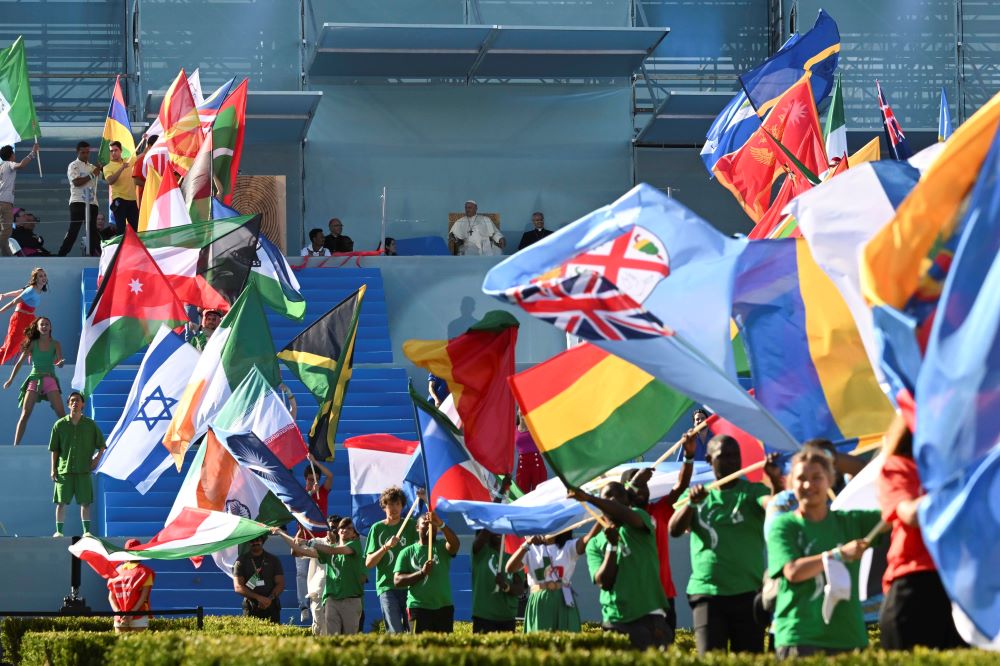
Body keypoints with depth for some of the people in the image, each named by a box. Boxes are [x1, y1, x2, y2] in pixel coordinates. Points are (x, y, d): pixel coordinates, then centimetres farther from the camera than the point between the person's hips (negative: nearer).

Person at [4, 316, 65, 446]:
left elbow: (60, 363, -3)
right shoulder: (33, 344, 4)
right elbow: (20, 362, 7)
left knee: (61, 413, -10)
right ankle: (15, 445, -8)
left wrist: (59, 363, -29)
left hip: (50, 379, 0)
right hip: (34, 380, 0)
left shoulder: (55, 344, 5)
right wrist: (11, 379, 4)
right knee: (25, 414, -8)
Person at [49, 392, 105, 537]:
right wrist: (53, 469, 1)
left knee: (85, 502, 0)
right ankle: (59, 531, 3)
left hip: (83, 470, 0)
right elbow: (54, 449, 6)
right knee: (61, 502, -1)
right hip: (64, 470, 0)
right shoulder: (60, 425, 4)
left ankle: (86, 531, 6)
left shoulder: (90, 425, 5)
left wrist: (97, 458, -3)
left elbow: (101, 445, 13)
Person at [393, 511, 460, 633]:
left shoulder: (442, 548, 9)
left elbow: (454, 544, -14)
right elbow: (397, 580, 0)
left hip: (444, 608, 2)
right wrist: (421, 573, -13)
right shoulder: (407, 552, 7)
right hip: (419, 608, -2)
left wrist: (441, 525, -31)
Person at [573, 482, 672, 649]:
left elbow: (627, 515, -21)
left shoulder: (639, 522, 5)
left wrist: (589, 498, -31)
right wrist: (611, 545, -11)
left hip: (649, 616, -3)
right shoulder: (594, 544, 11)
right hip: (615, 620, 3)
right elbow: (604, 582, -2)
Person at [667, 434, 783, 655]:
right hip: (706, 592, 1)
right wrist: (692, 503, -23)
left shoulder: (753, 491, 5)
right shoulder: (695, 495, 11)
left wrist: (776, 481, -38)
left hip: (748, 593, -1)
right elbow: (674, 530, -4)